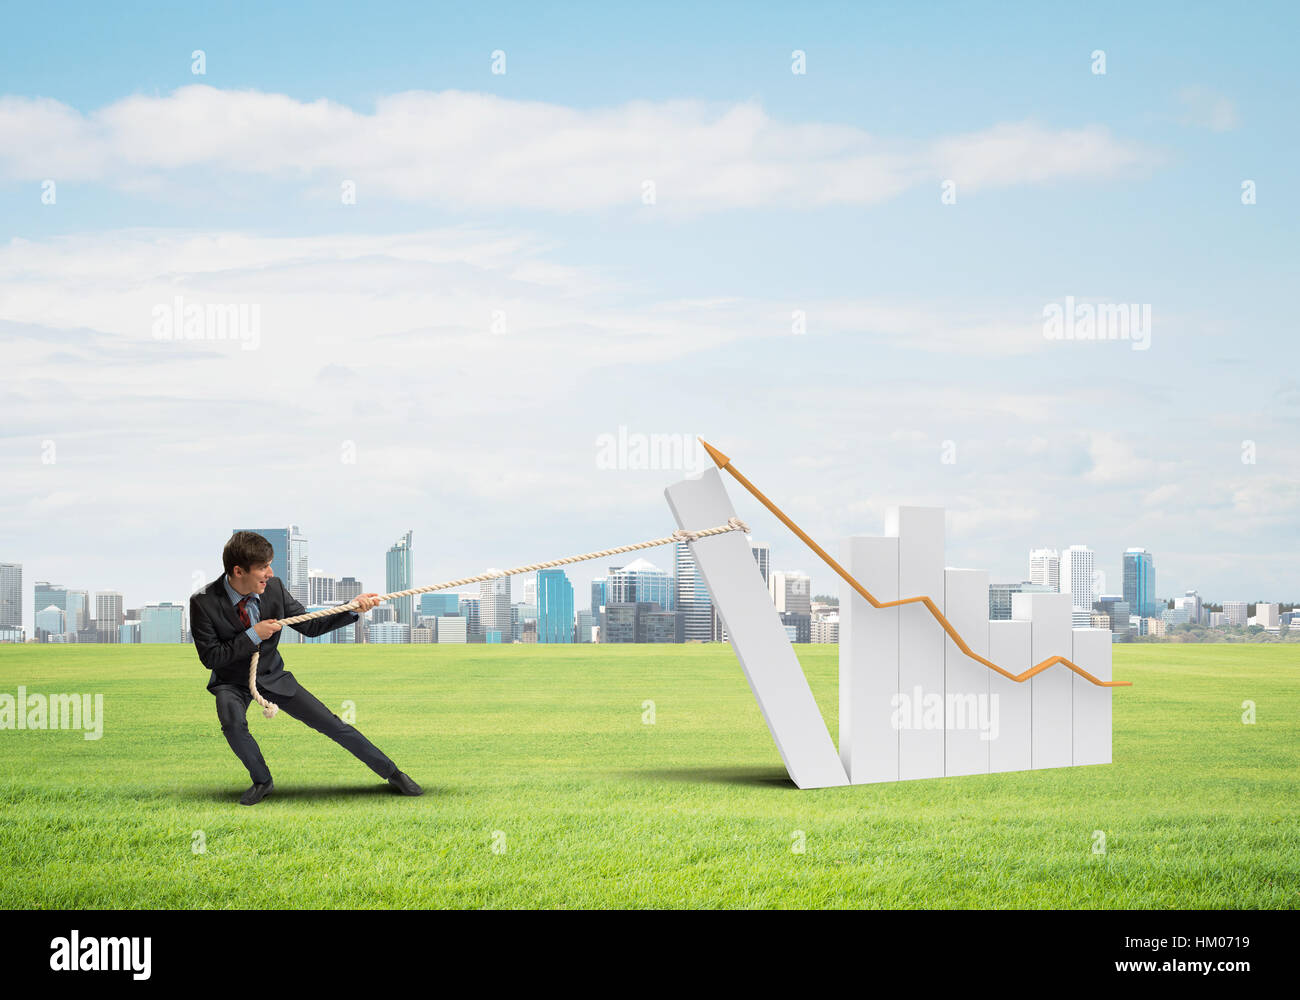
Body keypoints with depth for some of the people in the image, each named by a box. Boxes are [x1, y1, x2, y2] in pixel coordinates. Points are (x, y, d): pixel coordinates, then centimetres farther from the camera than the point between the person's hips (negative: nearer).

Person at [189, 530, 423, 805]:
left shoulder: (273, 588, -14)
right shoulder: (204, 602, -23)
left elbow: (310, 626, -5)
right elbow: (210, 657, -20)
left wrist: (353, 609, -18)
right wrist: (253, 635, -29)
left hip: (272, 676, 3)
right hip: (232, 682, -2)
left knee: (331, 723, -2)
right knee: (233, 722, -34)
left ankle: (393, 773, 12)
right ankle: (262, 781, -6)